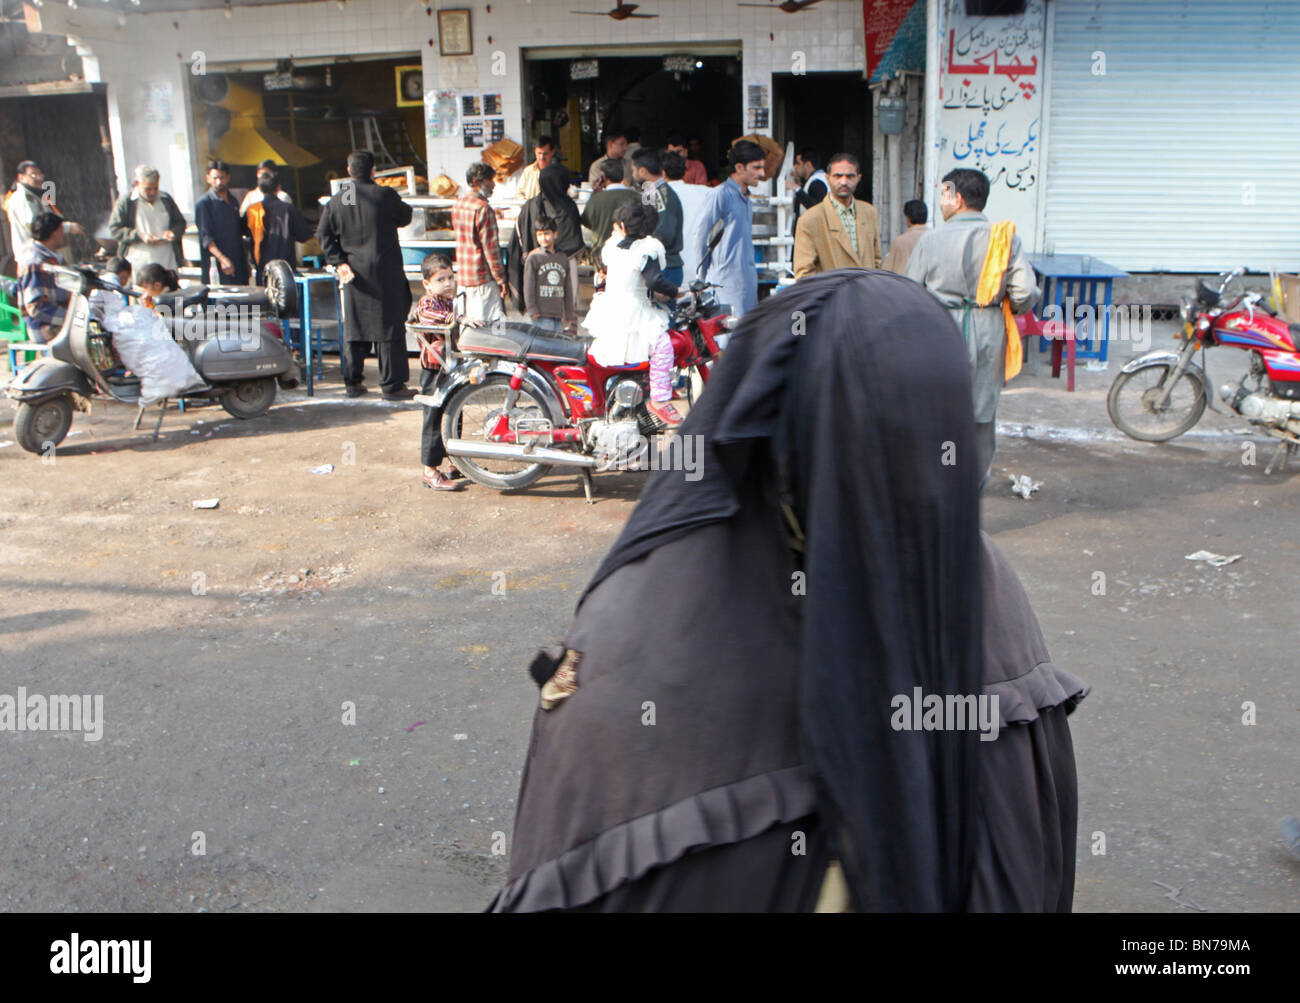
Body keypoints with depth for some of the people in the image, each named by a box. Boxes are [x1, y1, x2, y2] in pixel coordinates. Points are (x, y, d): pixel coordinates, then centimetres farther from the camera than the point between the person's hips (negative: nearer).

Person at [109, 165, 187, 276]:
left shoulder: (166, 199, 13)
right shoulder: (126, 202, 1)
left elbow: (181, 222, 20)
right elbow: (114, 230, -2)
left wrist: (173, 232, -4)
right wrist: (140, 236, -15)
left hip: (168, 263, 4)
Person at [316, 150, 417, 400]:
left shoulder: (336, 201, 4)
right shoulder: (385, 196, -8)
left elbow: (323, 234, 0)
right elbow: (405, 217, 7)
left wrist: (338, 262, -1)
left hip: (353, 273, 4)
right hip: (385, 272, -4)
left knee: (353, 326, 12)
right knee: (389, 326, 0)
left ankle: (352, 382, 16)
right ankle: (392, 385, 1)